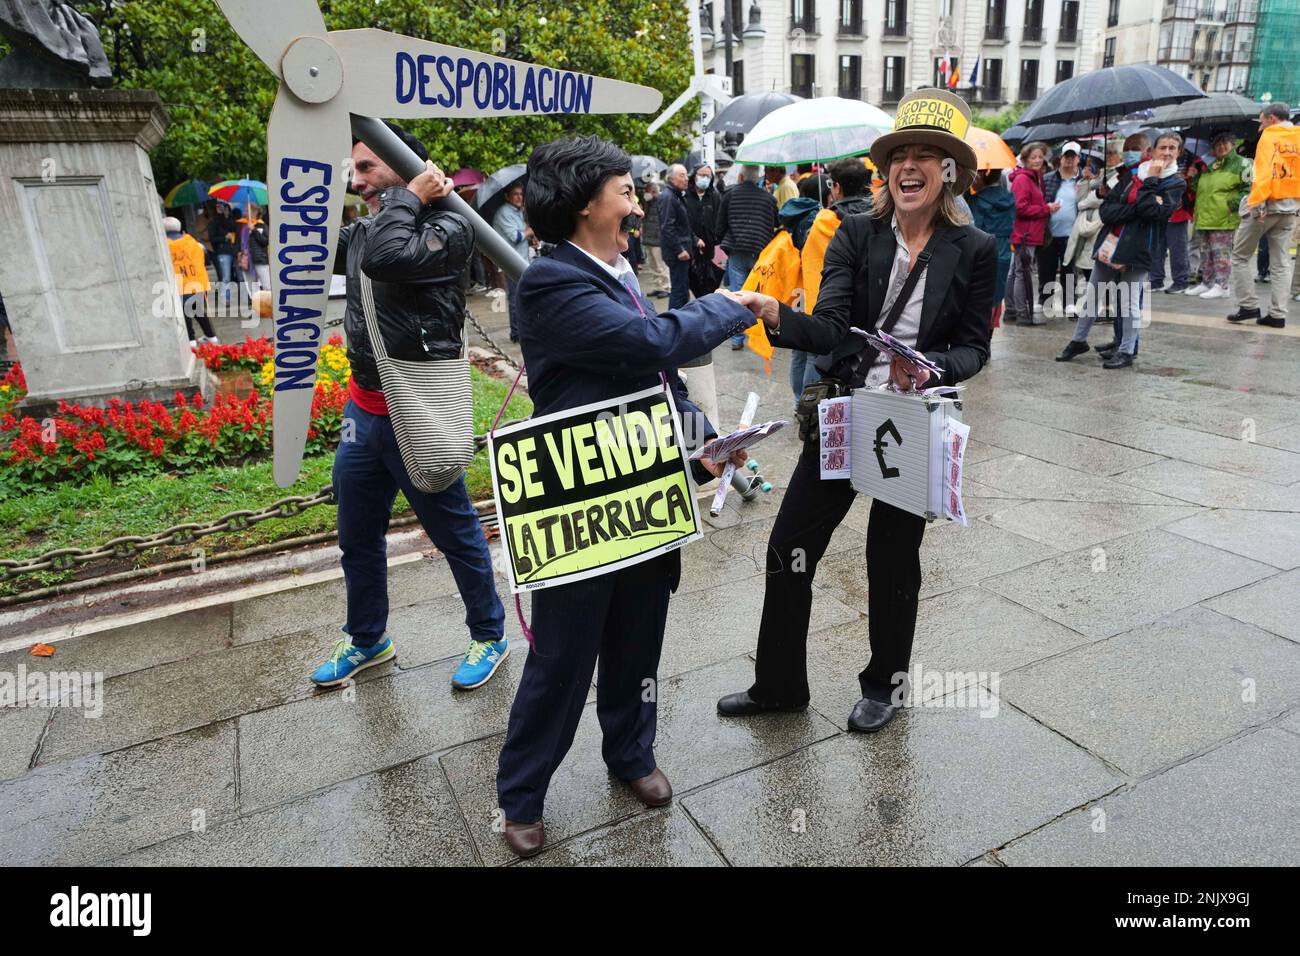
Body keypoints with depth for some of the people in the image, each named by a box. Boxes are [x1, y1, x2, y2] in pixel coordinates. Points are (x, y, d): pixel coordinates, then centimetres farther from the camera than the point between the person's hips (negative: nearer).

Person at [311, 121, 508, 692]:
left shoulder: (446, 230, -14)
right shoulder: (366, 231, 10)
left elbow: (384, 257, -31)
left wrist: (408, 197, -17)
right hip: (363, 409, 8)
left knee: (455, 533, 8)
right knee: (358, 537, 19)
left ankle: (490, 635, 29)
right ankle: (367, 639, 40)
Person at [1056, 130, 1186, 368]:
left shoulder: (1176, 184, 1)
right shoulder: (1132, 174, 8)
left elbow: (1155, 211, -17)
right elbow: (1106, 209, -2)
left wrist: (1150, 180, -10)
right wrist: (1137, 208, -16)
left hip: (1137, 249, -4)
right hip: (1109, 243, 4)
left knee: (1129, 302, -3)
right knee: (1091, 296, 12)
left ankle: (1127, 351, 10)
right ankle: (1079, 340, 27)